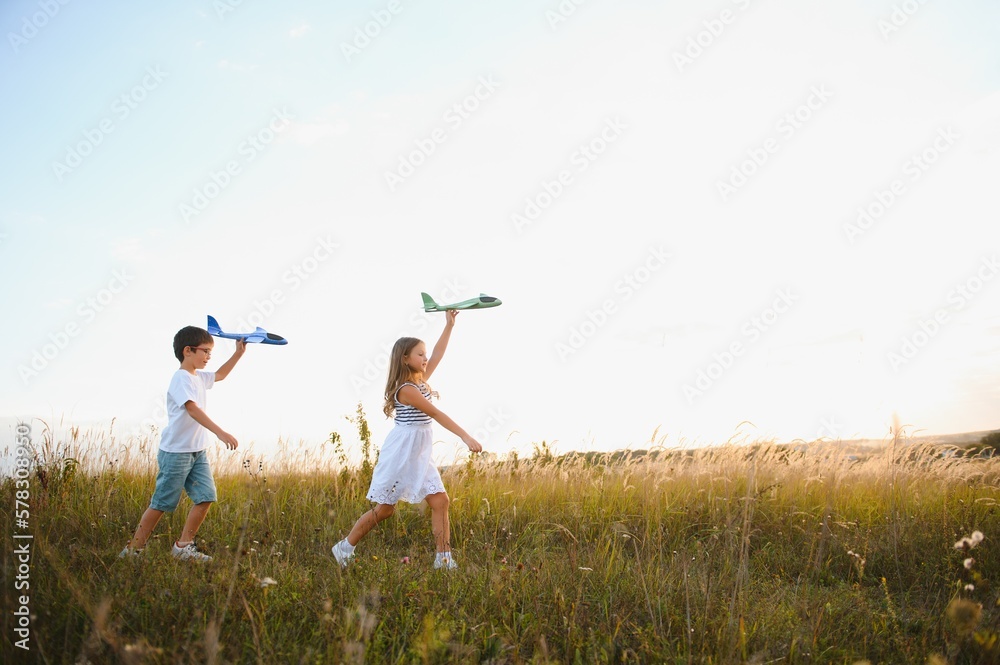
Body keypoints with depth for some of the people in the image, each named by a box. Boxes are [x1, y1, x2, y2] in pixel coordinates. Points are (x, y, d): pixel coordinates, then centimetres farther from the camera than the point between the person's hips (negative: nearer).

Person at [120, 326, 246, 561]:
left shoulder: (199, 377, 11)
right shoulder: (181, 379, -17)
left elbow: (219, 375, 33)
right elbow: (193, 409, -31)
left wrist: (239, 353, 22)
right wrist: (221, 433, -40)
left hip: (198, 452, 9)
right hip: (176, 452, -8)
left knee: (206, 497, -1)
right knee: (162, 504, 0)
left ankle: (183, 546, 8)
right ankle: (134, 548, 14)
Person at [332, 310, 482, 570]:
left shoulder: (421, 381, 7)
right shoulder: (407, 389, -18)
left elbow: (438, 354, 12)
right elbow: (437, 415, -21)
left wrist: (450, 325, 8)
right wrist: (466, 437, -22)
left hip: (420, 454, 8)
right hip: (401, 453, -8)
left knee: (439, 501, -1)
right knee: (385, 509, 2)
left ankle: (444, 560, 2)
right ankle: (345, 548, 20)